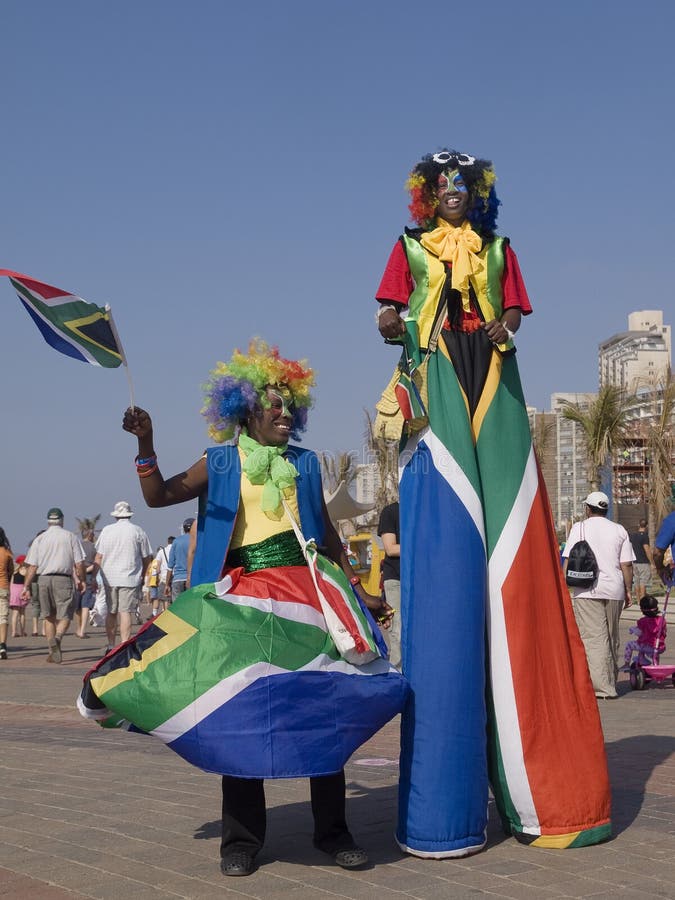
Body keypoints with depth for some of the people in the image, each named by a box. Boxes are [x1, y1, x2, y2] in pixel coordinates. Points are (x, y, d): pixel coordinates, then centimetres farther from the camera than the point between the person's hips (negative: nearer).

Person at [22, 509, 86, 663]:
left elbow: (32, 566, 3)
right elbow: (79, 563, 0)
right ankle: (57, 637, -29)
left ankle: (52, 650, 11)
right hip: (63, 580, -2)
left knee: (49, 617, 13)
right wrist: (81, 580, 13)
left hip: (43, 580, 2)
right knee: (65, 616, 0)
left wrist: (26, 587, 6)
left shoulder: (39, 539, 8)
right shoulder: (71, 537, 3)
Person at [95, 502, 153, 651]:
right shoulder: (137, 531, 0)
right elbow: (147, 558, 3)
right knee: (125, 613, -5)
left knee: (111, 612, 13)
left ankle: (111, 645, 19)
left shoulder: (106, 531, 5)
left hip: (109, 578, 3)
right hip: (130, 579, -2)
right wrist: (142, 576, 18)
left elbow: (98, 558, 4)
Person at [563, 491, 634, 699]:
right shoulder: (619, 530, 10)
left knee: (594, 637, -6)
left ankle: (603, 687, -15)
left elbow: (569, 561, -2)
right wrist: (628, 590, 13)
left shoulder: (579, 528, 2)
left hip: (588, 591, -4)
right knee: (612, 638, 15)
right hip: (614, 589, 4)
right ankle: (611, 680, 23)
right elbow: (626, 565, 6)